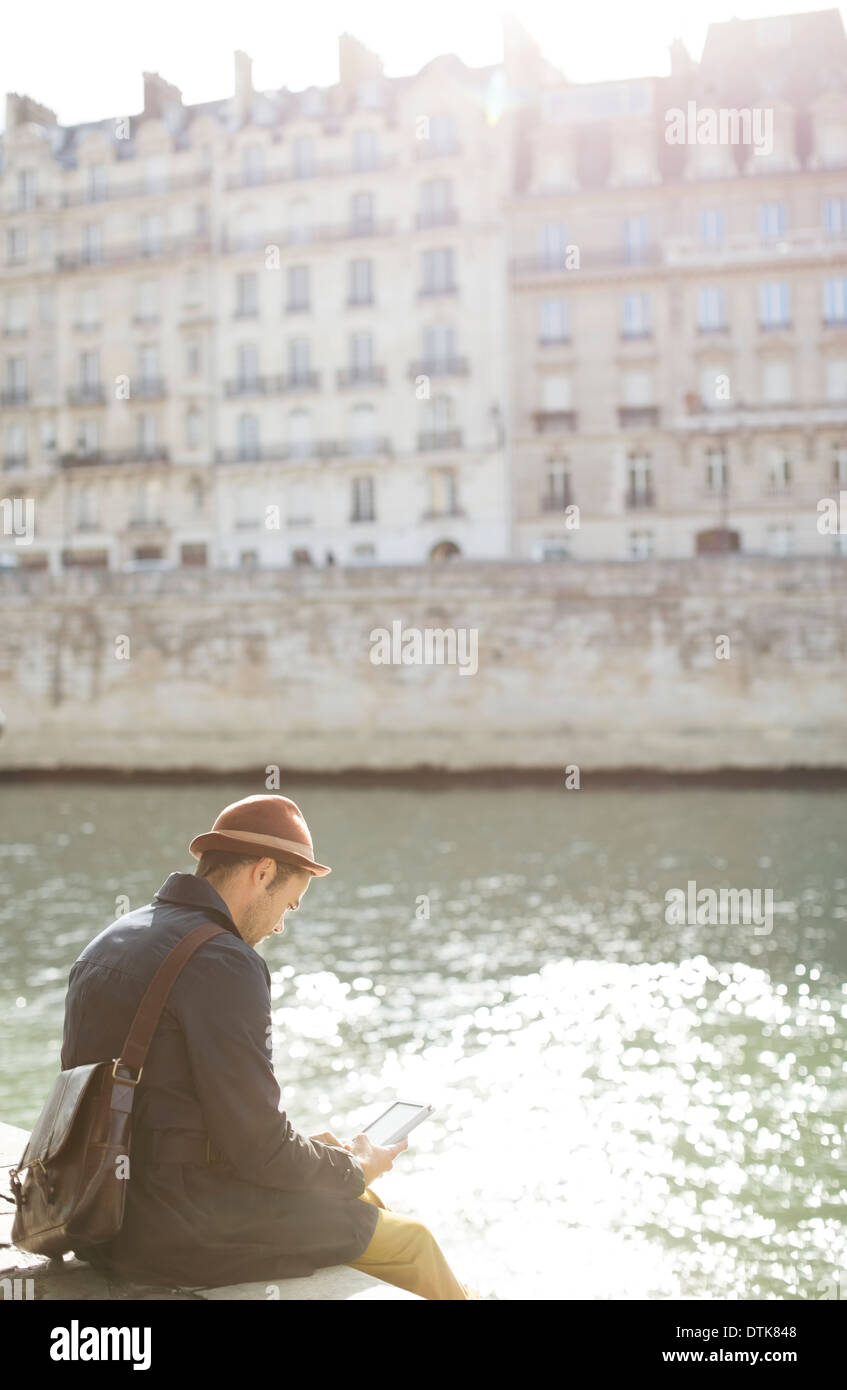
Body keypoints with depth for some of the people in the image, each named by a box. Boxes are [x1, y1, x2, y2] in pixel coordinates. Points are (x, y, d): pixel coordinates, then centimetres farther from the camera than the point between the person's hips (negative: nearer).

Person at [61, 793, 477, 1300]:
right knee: (410, 1241, 4)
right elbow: (257, 1142, -19)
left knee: (360, 1198, 23)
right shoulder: (223, 964, -19)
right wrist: (353, 1167, 0)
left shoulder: (109, 943, 10)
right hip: (186, 1231, -9)